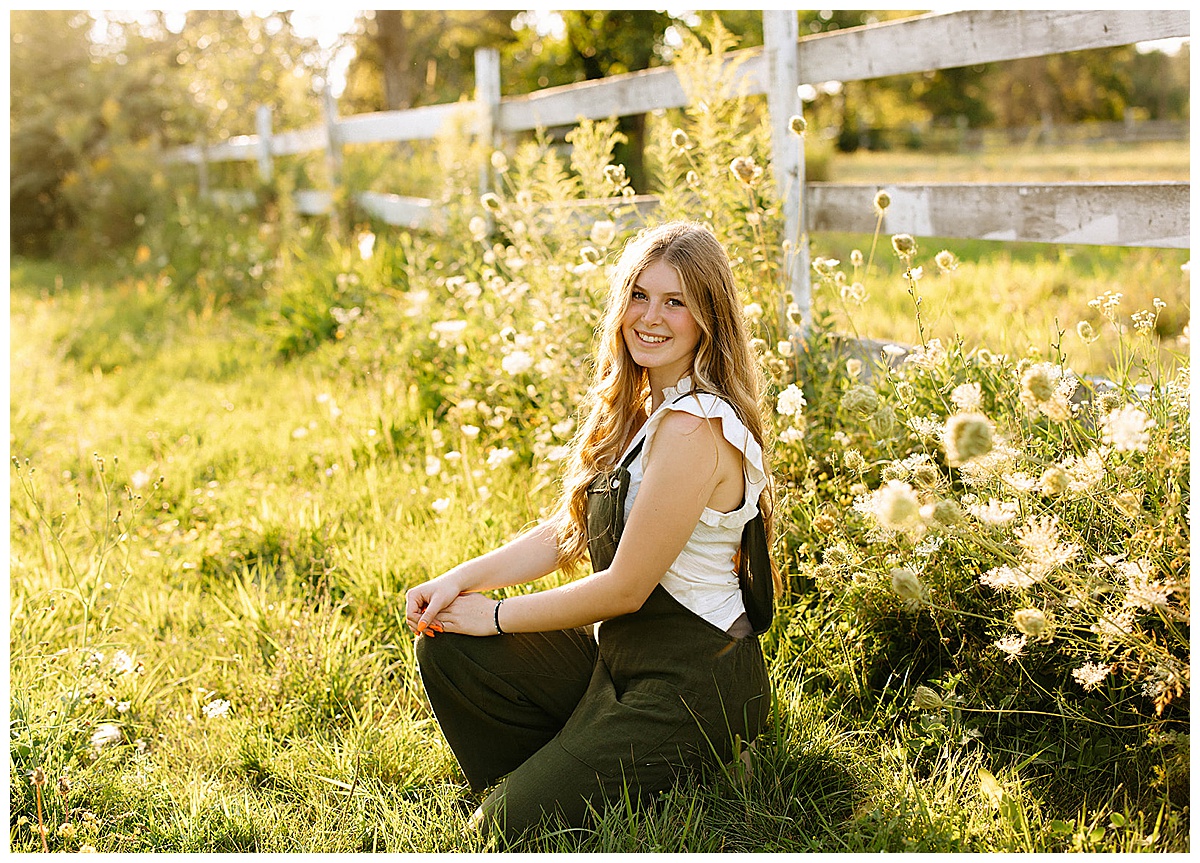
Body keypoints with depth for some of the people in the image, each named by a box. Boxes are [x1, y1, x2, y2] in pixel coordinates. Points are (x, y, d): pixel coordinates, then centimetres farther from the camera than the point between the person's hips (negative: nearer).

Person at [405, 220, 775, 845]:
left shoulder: (695, 427, -24)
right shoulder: (638, 406, 7)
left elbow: (626, 587, -21)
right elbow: (565, 534, 9)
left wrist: (496, 615, -10)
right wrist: (462, 579, -5)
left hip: (693, 683, -9)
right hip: (622, 652, 9)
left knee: (515, 825, -11)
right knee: (446, 648, 0)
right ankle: (543, 780, 15)